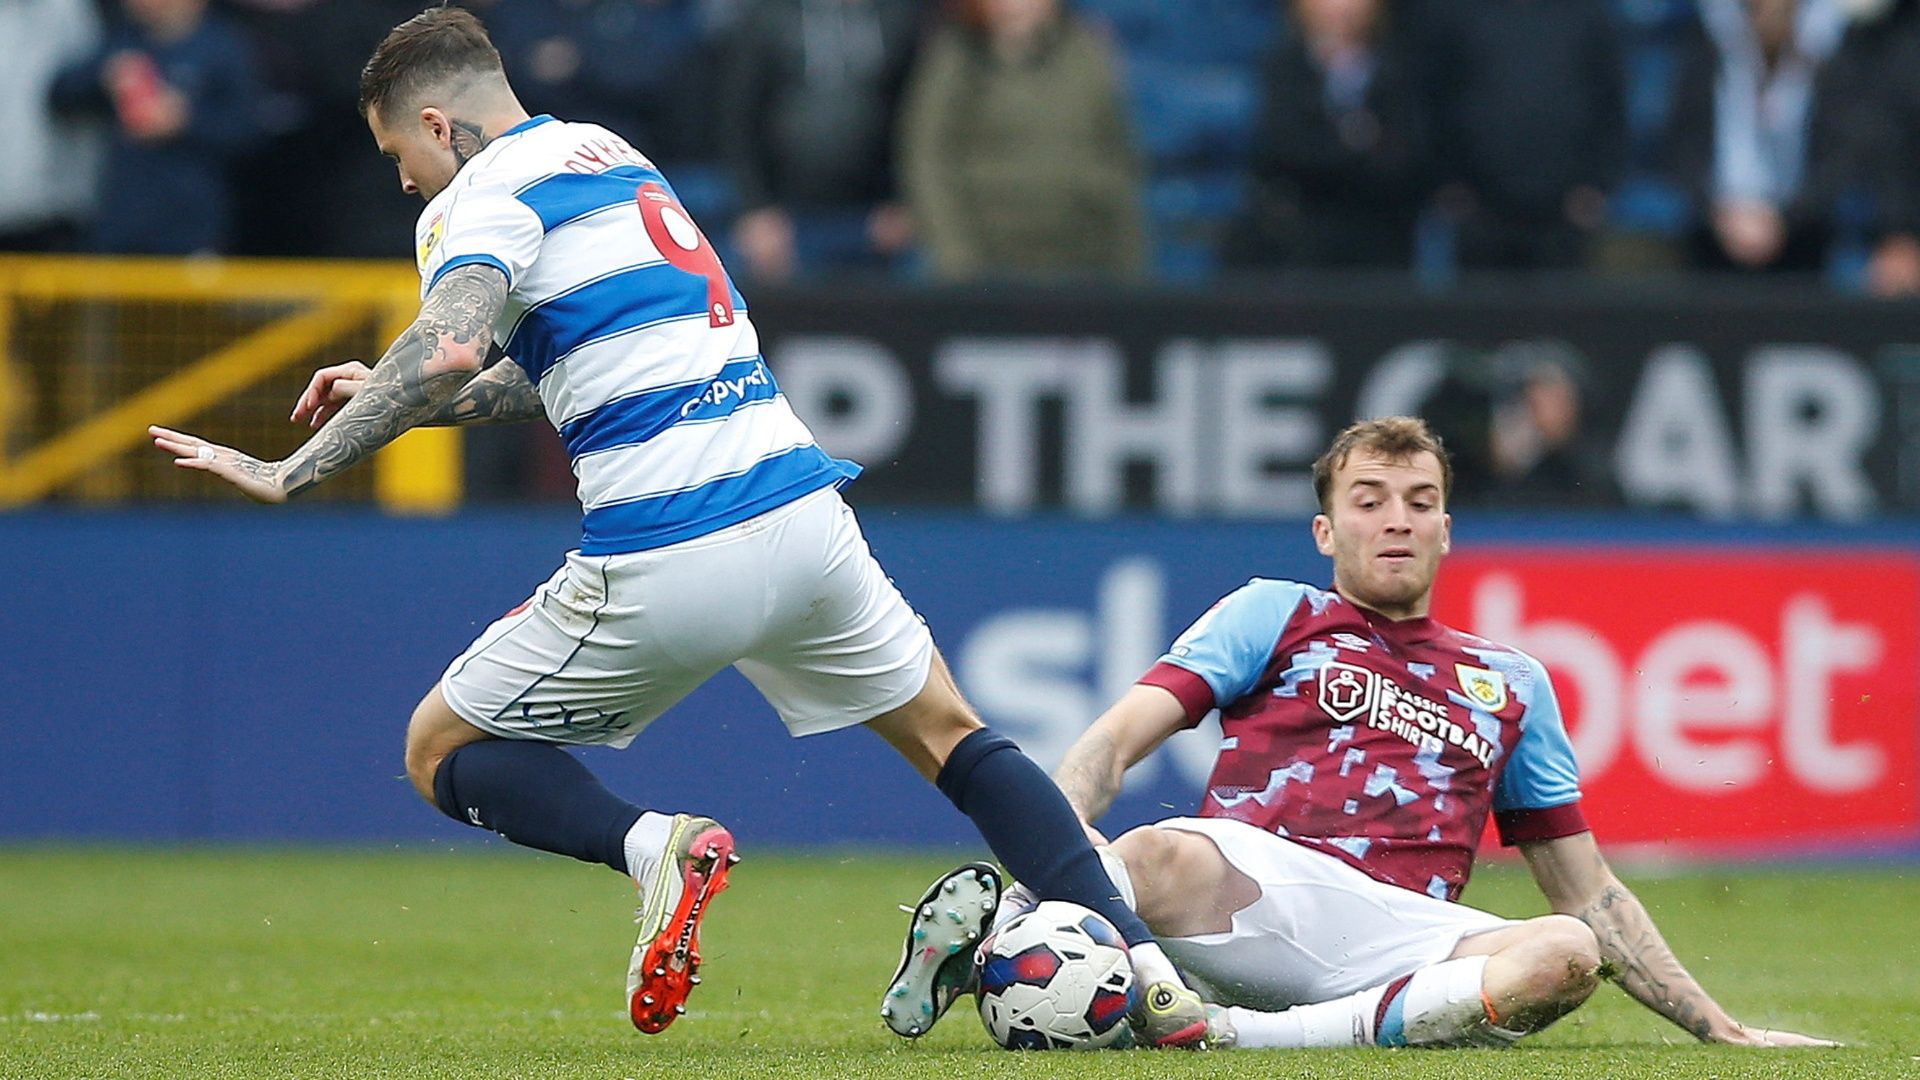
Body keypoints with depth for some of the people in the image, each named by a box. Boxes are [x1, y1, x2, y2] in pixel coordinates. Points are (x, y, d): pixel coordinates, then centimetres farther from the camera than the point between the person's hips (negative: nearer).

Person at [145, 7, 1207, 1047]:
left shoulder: (483, 195, -3)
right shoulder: (605, 152, 22)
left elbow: (446, 355, -22)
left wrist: (289, 473, -16)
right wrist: (388, 393, 30)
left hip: (662, 560, -7)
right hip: (801, 513, 7)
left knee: (442, 752, 12)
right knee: (949, 734, 23)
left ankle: (656, 846, -14)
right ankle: (1144, 967, 8)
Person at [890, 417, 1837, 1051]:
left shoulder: (1510, 685, 31)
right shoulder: (1276, 616, 22)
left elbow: (1588, 893, 34)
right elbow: (1119, 737, 8)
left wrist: (1721, 1030, 26)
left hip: (1398, 943, 2)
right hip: (1253, 880, -2)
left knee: (1566, 953, -31)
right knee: (1163, 855, -38)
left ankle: (1254, 1035, -39)